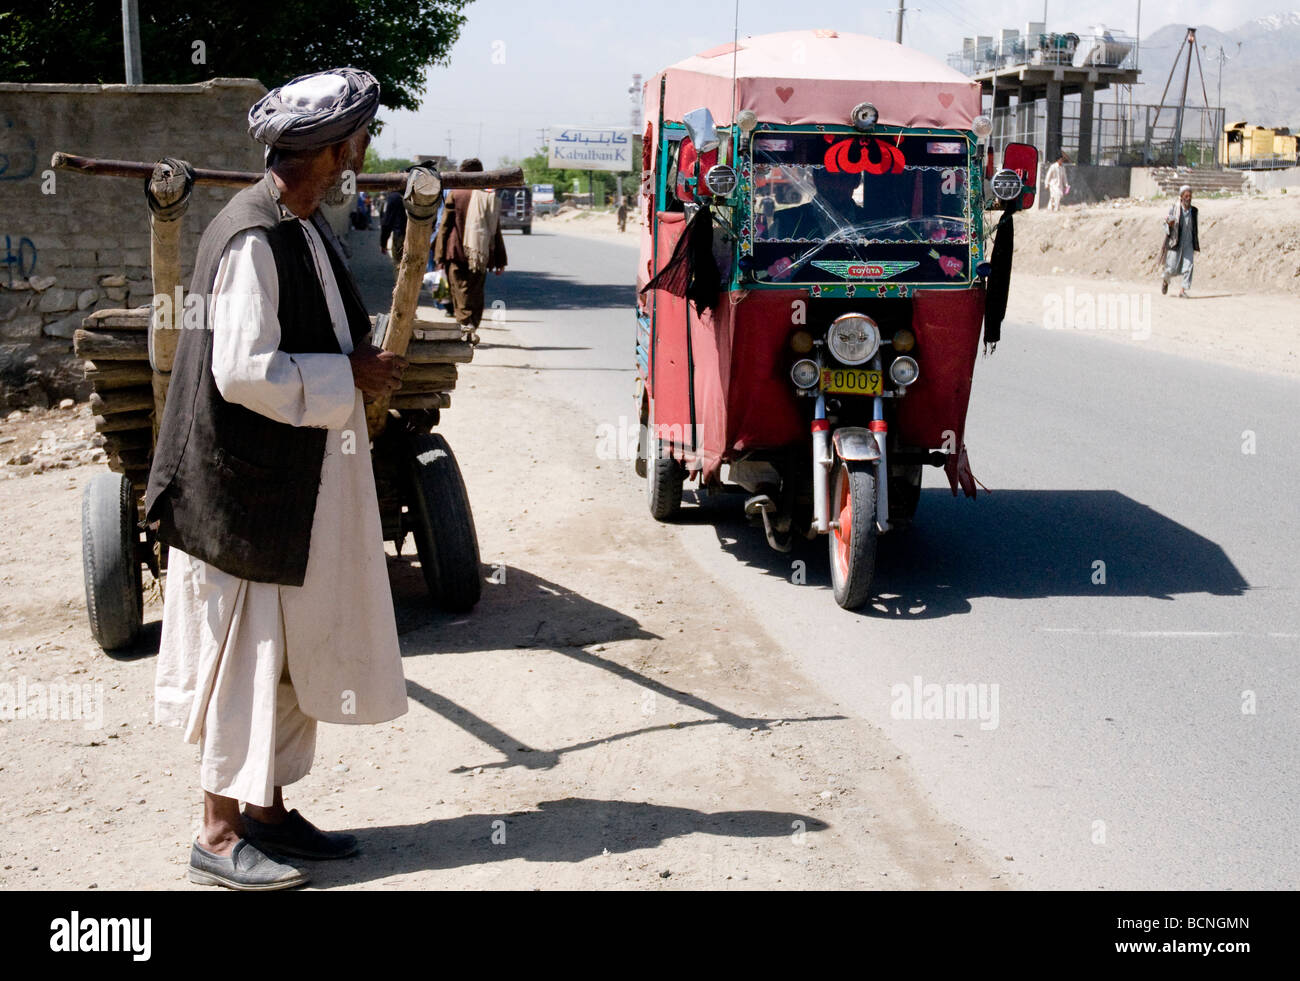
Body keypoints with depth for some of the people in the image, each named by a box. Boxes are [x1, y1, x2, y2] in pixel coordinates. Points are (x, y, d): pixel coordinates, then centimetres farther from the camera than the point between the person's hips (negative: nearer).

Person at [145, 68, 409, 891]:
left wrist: (359, 364, 4)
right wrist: (350, 377, -17)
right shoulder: (255, 240, -21)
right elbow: (243, 372, -25)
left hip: (301, 482, 10)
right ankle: (219, 835, 12)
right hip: (251, 486, -9)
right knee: (245, 653, -1)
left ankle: (267, 809, 27)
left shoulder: (304, 225, 9)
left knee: (295, 651, 14)